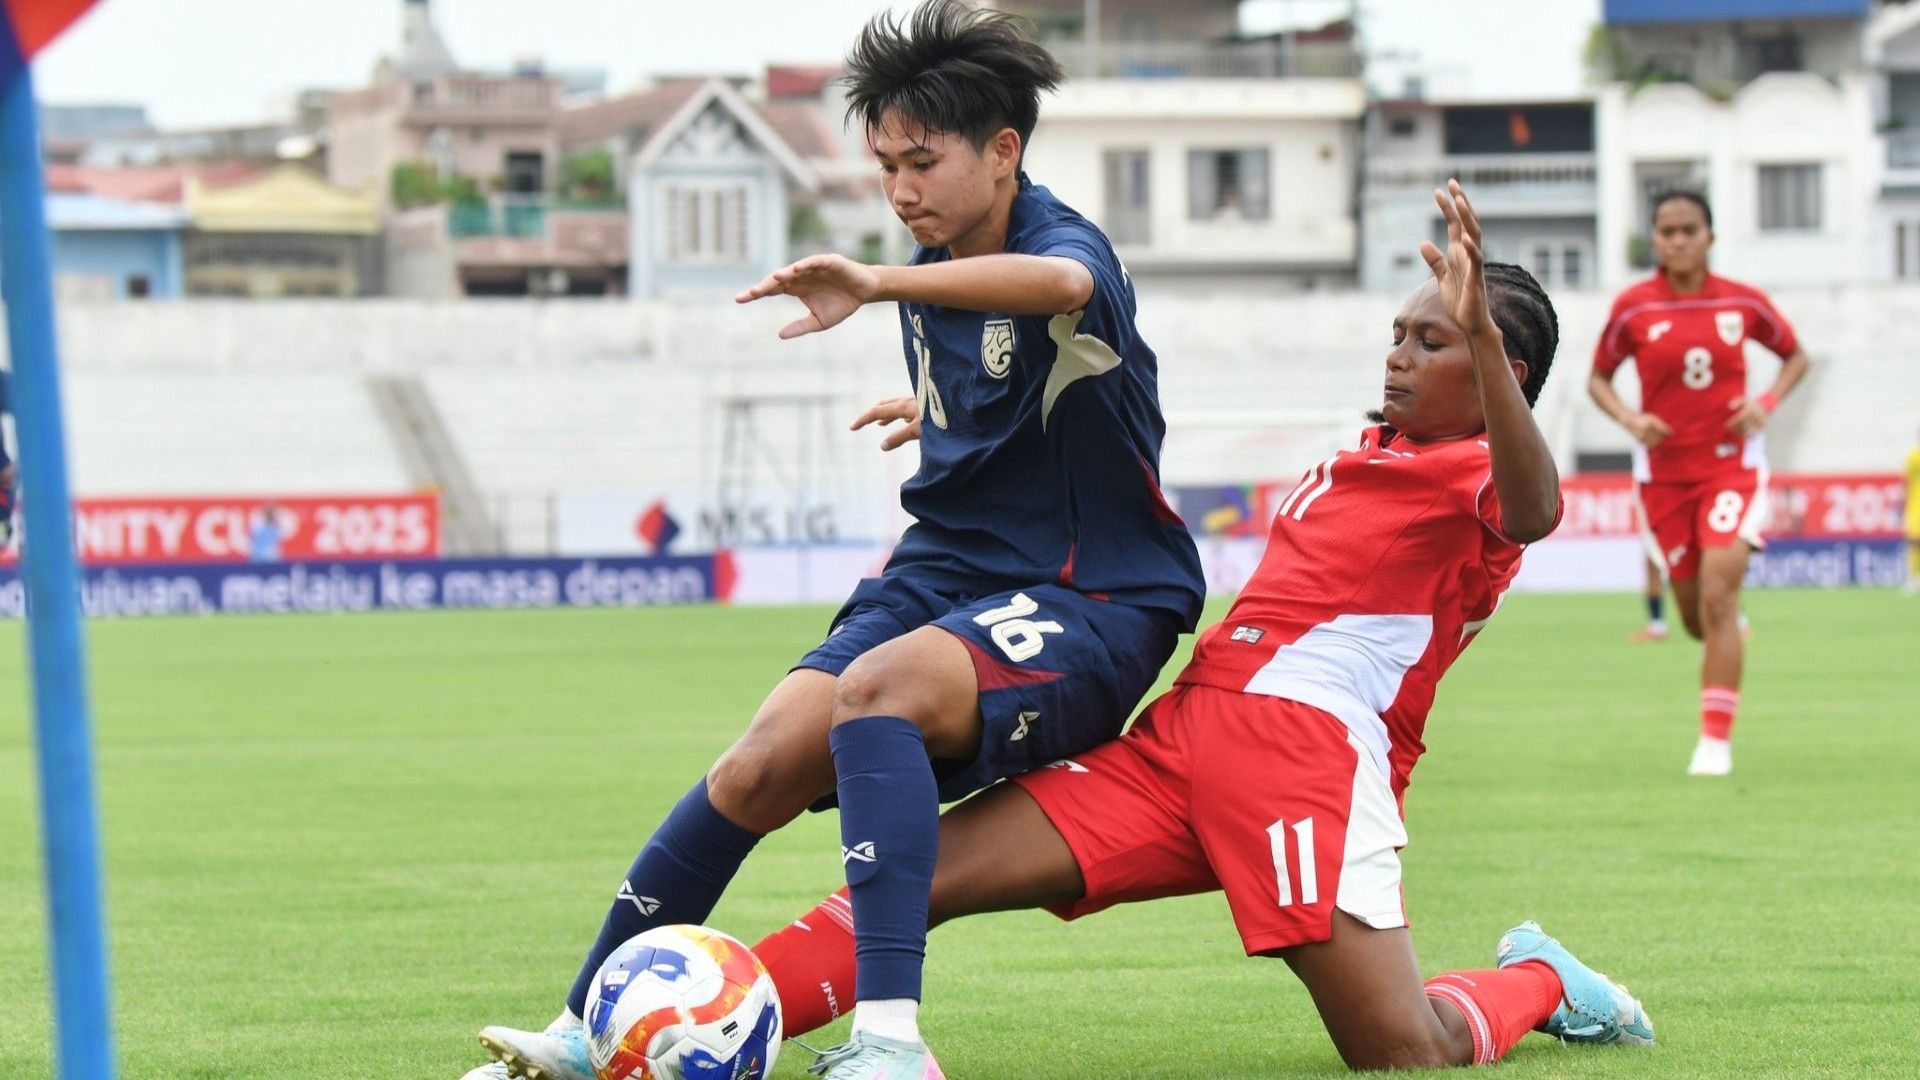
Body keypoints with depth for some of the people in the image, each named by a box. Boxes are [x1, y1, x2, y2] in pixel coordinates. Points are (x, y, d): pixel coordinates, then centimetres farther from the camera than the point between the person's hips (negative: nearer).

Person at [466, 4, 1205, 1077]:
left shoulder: (1066, 243, -15)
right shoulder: (934, 278, 11)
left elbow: (1060, 282, -45)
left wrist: (878, 284, -53)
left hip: (1092, 606, -7)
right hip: (950, 575, 7)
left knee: (878, 687, -36)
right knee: (763, 764, -13)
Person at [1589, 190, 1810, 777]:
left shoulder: (1743, 303, -3)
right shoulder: (1633, 308, -3)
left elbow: (1796, 355, 13)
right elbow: (1598, 378, 8)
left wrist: (1766, 403, -6)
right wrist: (1630, 419, -12)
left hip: (1730, 464, -1)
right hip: (1663, 471, 1)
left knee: (1718, 600, -17)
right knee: (1696, 618, 7)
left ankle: (1716, 738, -14)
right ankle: (1732, 632, 45)